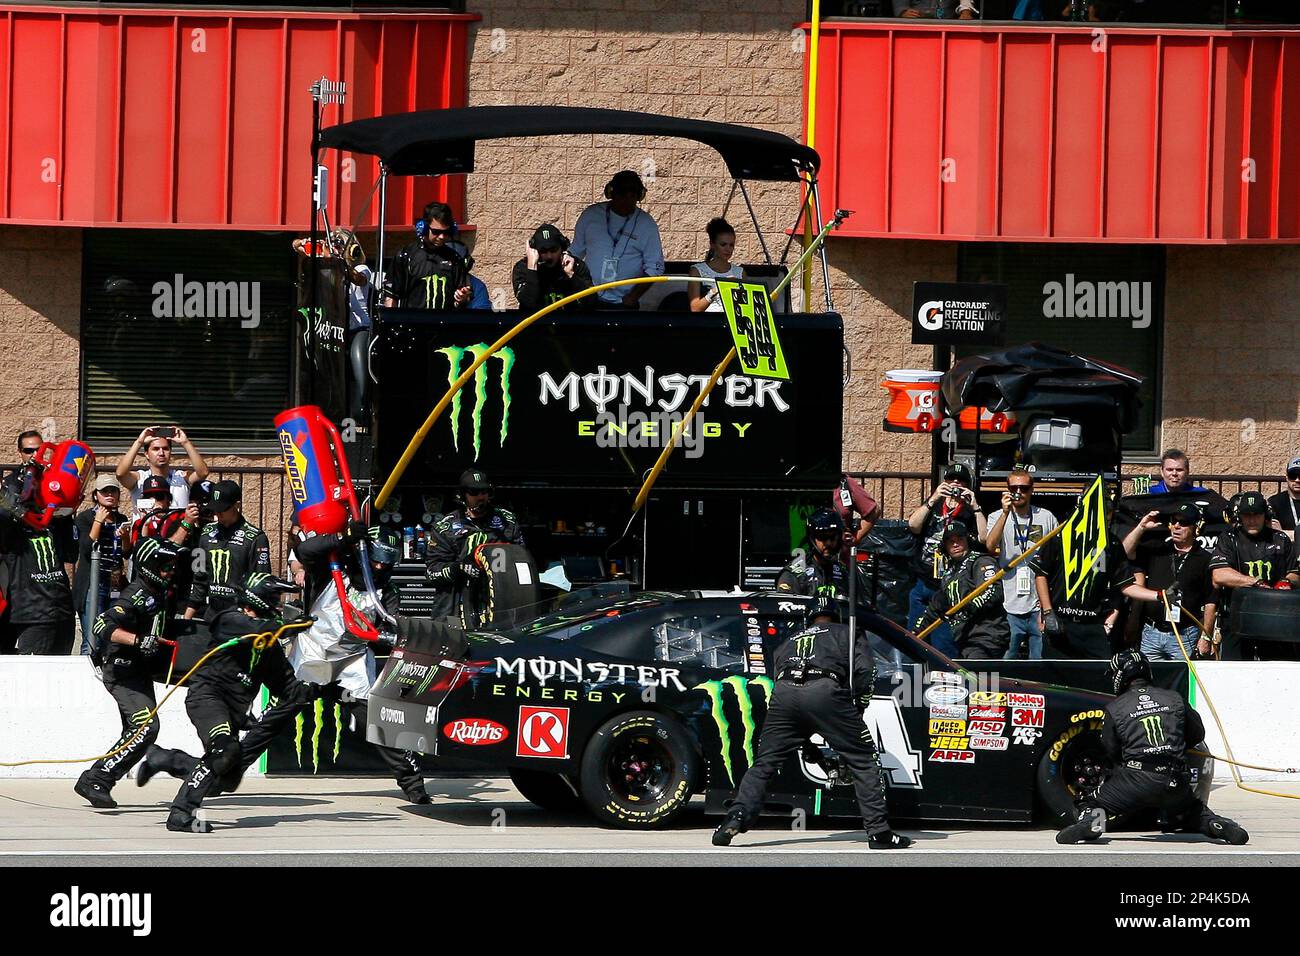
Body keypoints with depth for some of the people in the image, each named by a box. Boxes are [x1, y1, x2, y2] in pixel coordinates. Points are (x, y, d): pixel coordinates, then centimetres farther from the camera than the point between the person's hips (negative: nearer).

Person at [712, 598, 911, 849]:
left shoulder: (788, 643, 38)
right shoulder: (846, 634, 27)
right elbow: (864, 671, 9)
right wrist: (857, 710, 20)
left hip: (783, 693, 3)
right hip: (825, 692, -3)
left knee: (764, 762, 14)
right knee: (864, 760, 6)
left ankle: (735, 819, -1)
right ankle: (879, 832, 1)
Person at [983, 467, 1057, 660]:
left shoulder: (1047, 517, 7)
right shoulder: (999, 517, 3)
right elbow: (989, 545, -16)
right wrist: (1006, 513, -23)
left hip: (1040, 606, 1)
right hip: (1010, 606, -1)